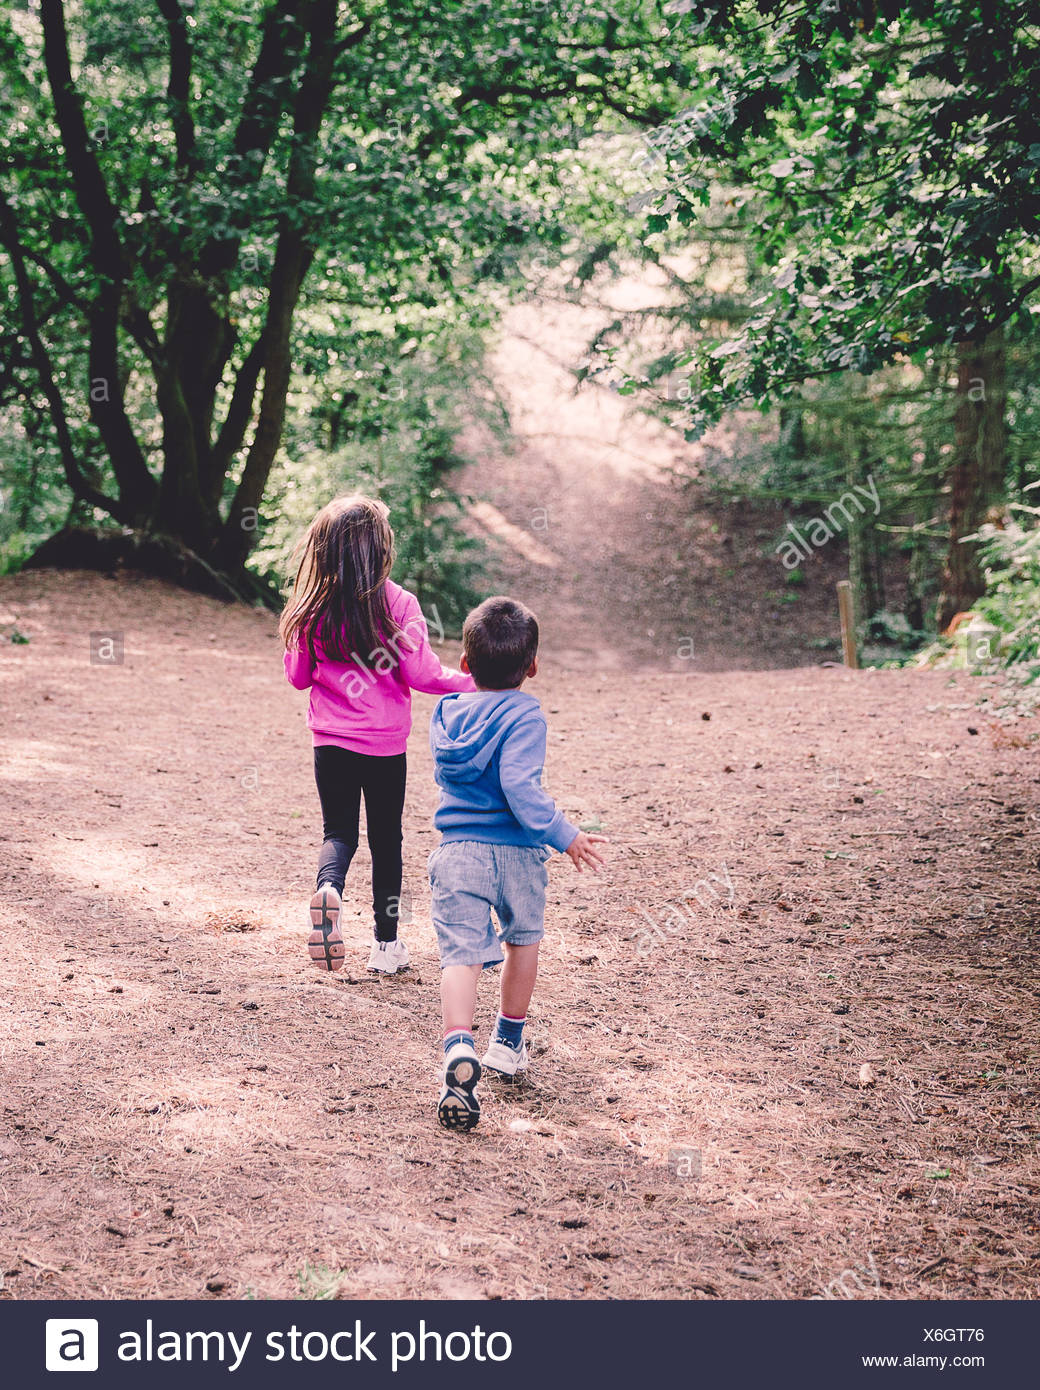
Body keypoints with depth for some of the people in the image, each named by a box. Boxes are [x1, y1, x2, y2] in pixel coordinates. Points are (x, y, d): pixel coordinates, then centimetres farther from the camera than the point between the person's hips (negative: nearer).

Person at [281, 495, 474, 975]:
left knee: (339, 832, 10)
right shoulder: (398, 603, -13)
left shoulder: (313, 610, -6)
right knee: (386, 839, 13)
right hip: (386, 744, -1)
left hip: (332, 741, 1)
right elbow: (419, 673, -11)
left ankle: (328, 887, -23)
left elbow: (299, 676, 3)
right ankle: (386, 944, 20)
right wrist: (469, 683, 5)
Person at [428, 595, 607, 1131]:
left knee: (461, 951, -5)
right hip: (515, 851, -2)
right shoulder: (524, 715, -12)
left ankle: (458, 1048, -30)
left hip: (455, 850, 3)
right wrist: (565, 835, -17)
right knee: (523, 938, 22)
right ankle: (507, 1042, 35)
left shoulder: (446, 714, 7)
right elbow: (520, 787, -23)